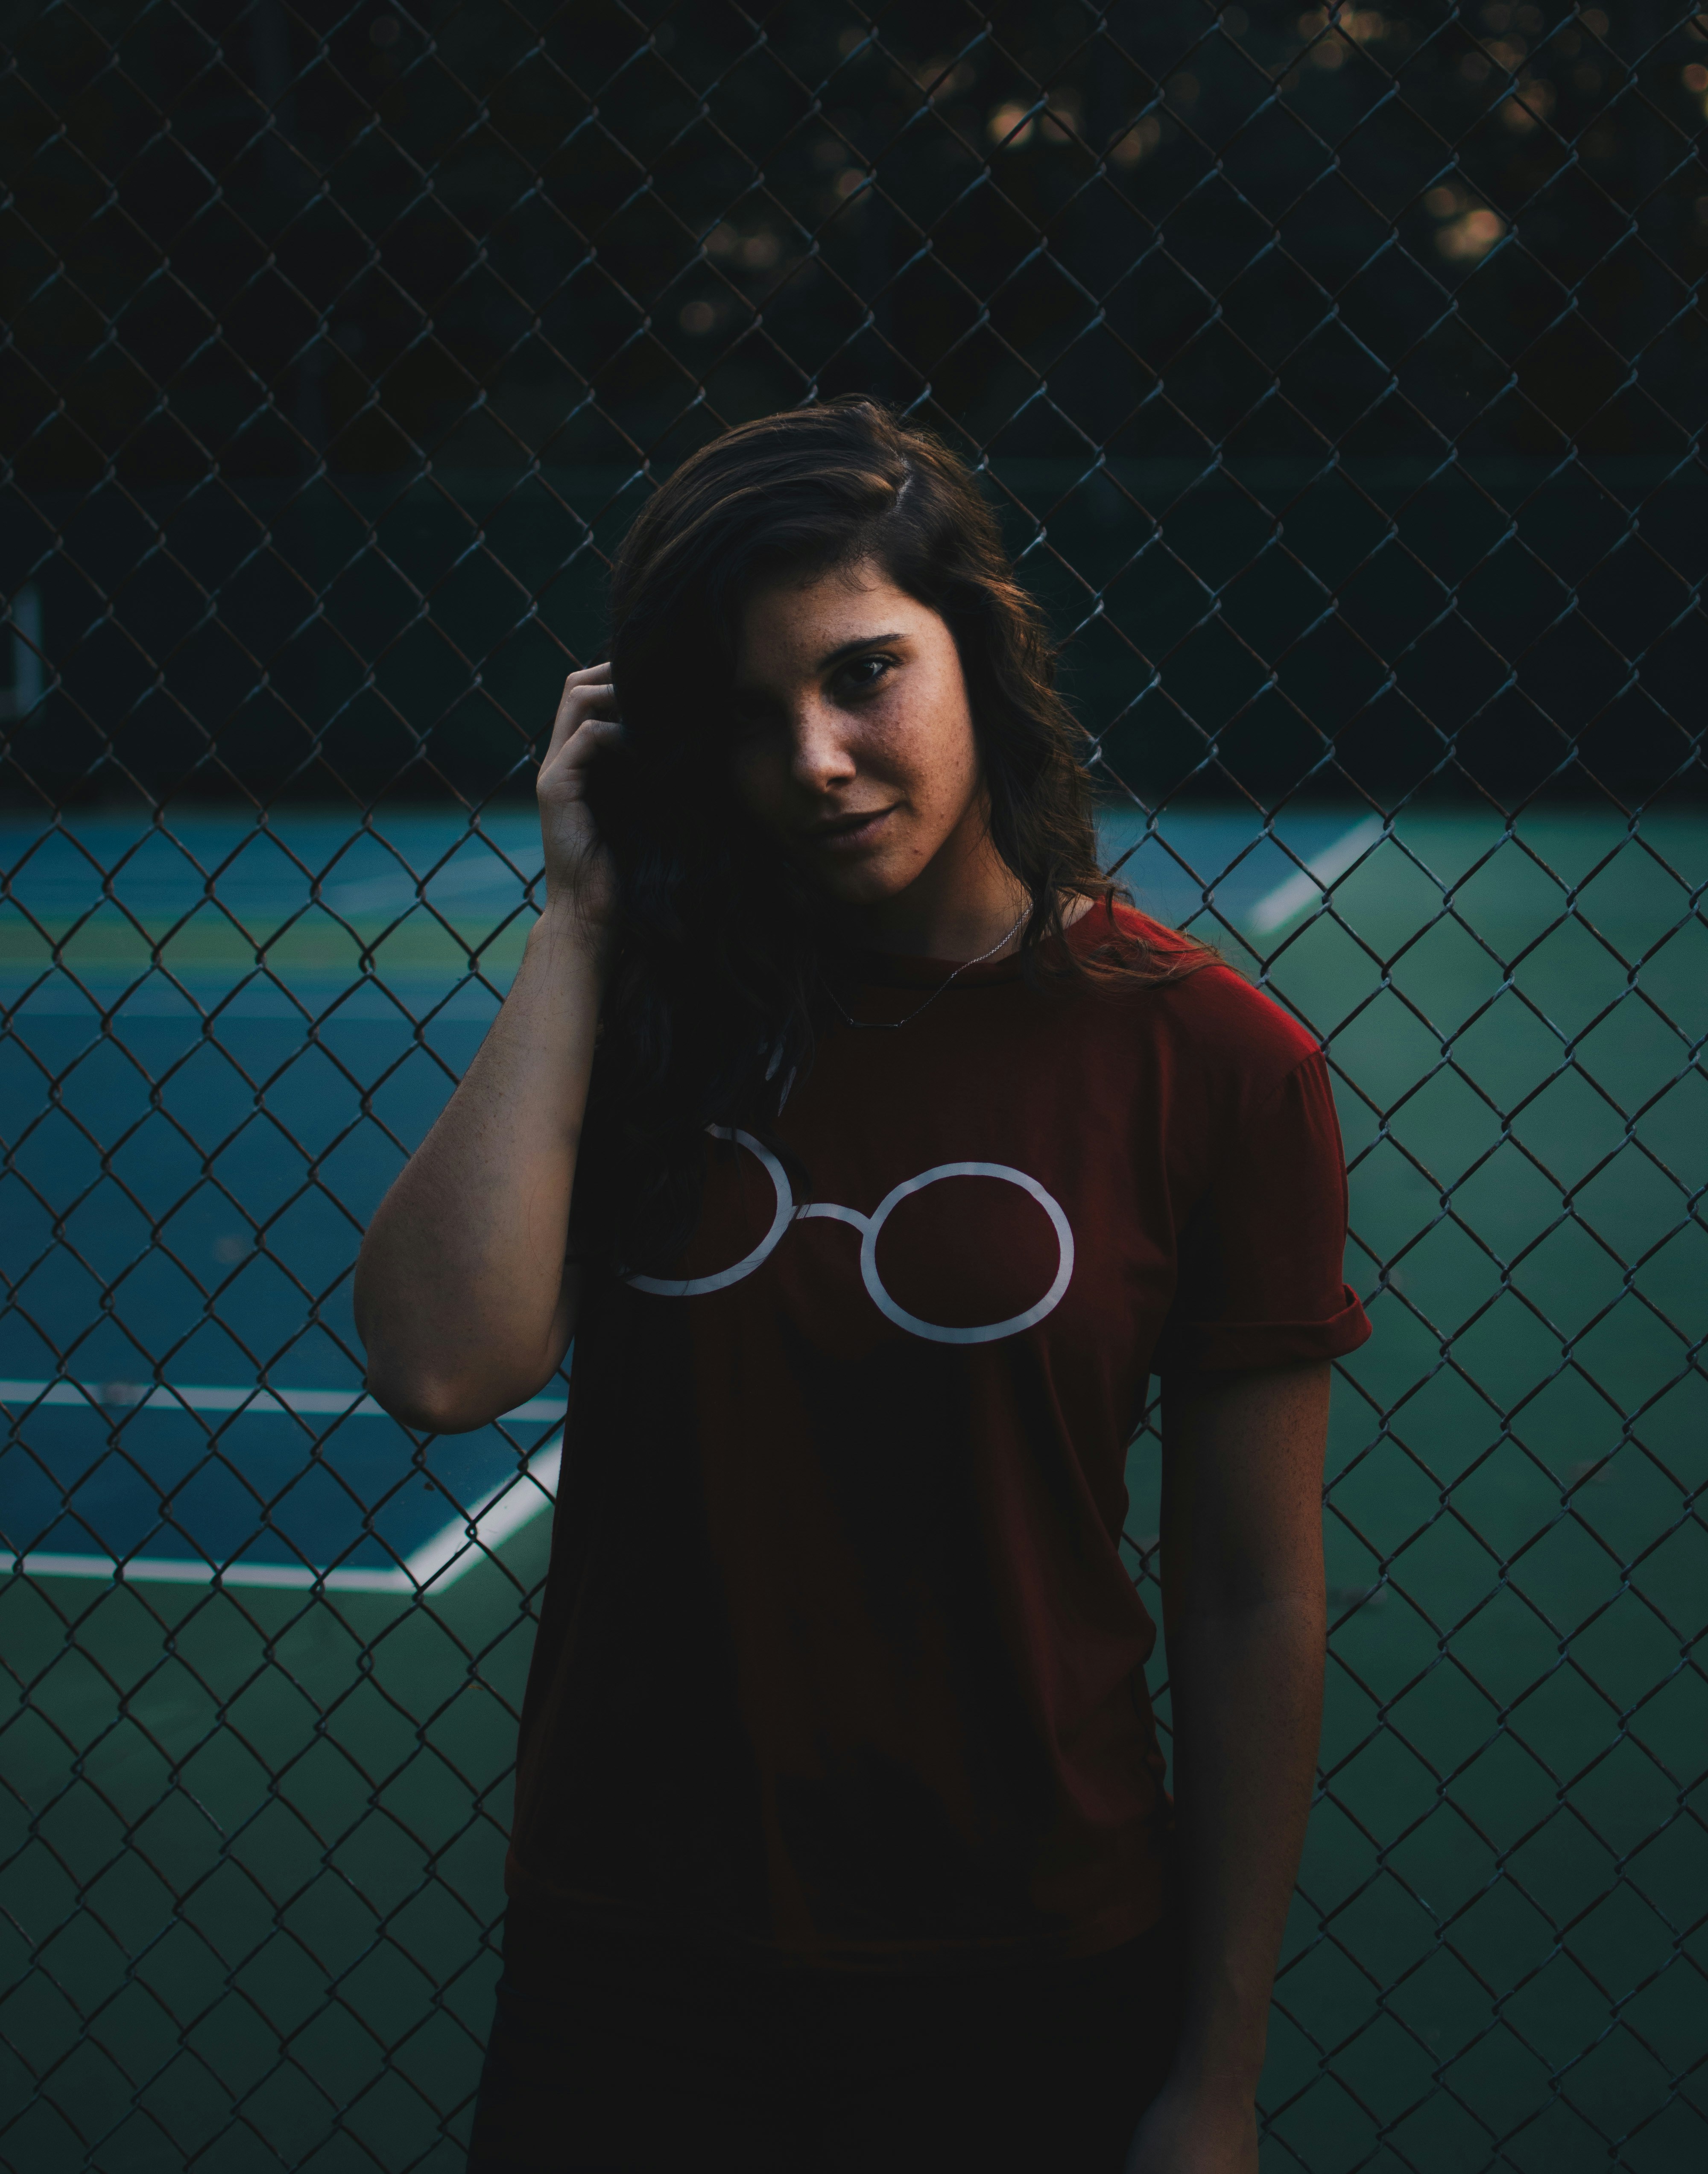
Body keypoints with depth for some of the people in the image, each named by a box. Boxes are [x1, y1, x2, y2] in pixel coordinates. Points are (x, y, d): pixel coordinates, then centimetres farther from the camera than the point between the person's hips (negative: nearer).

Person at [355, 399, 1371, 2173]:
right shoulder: (657, 1011, -3)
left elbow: (1251, 1606, -5)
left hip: (1026, 1994, -2)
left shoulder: (1210, 1065, -10)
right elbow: (442, 1366, -19)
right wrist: (584, 916, -13)